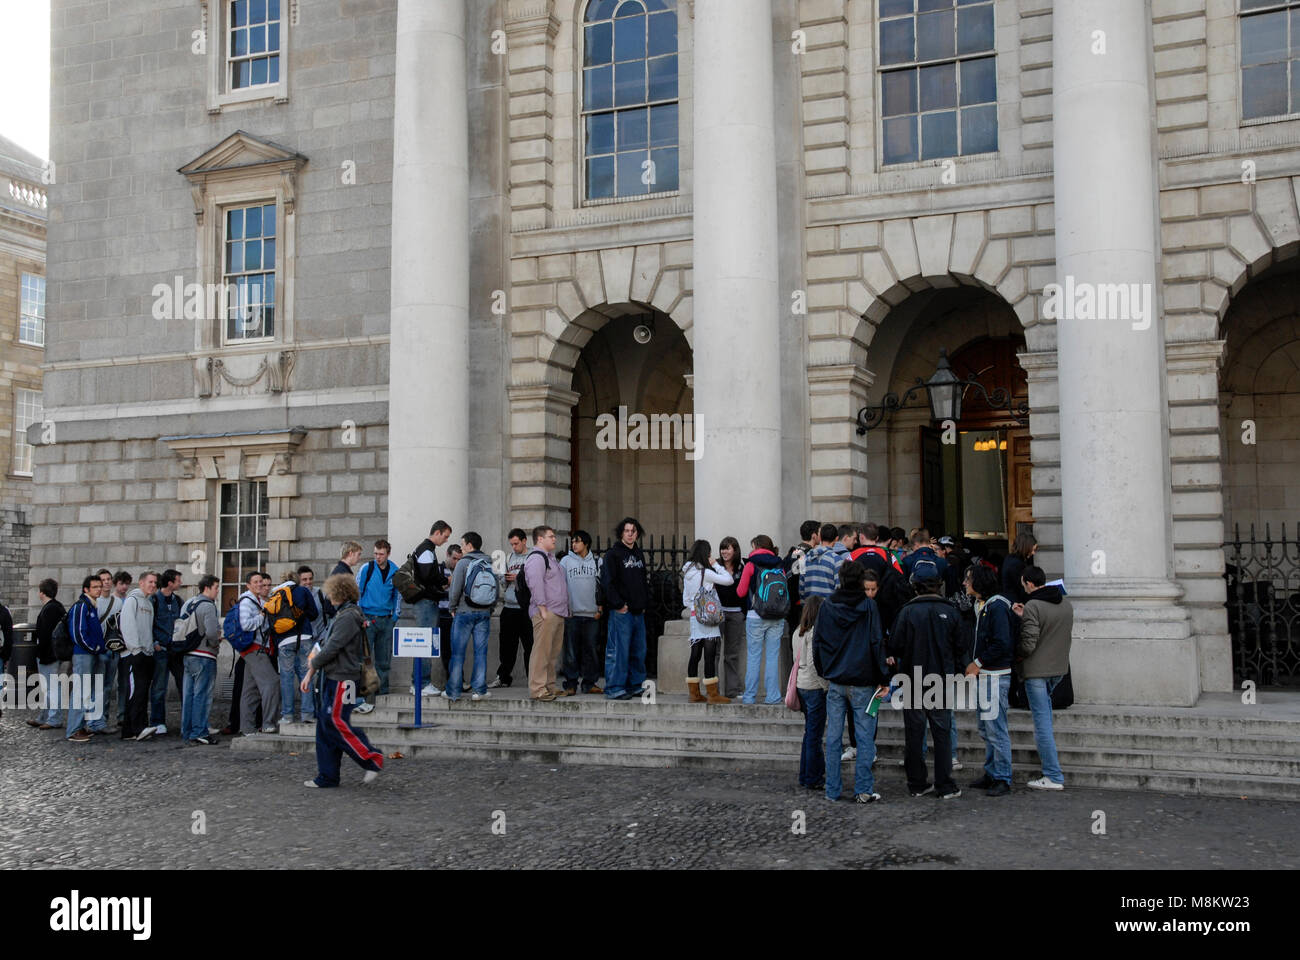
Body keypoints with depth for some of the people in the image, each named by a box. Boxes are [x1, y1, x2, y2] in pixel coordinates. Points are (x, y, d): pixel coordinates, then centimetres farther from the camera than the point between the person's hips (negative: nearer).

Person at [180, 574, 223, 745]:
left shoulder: (187, 603, 14)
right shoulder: (207, 606, -14)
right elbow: (212, 633, -22)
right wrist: (217, 642, -4)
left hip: (187, 655, 9)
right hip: (204, 657, -9)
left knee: (188, 694, 12)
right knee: (202, 695, -5)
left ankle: (187, 732, 19)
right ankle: (198, 734, -4)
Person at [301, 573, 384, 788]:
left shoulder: (348, 617, -16)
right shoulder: (343, 615, 17)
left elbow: (332, 648, -20)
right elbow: (327, 644, 20)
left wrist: (313, 663, -2)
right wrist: (310, 674, 16)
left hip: (342, 679, -10)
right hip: (332, 677, 10)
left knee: (335, 723, -9)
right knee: (325, 726, 9)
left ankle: (372, 759, 0)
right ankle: (326, 776, 14)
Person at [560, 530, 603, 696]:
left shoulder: (596, 562, 9)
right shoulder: (566, 560, 5)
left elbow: (600, 586, 10)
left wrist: (599, 607, 4)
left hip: (592, 614, 2)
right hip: (571, 613, -2)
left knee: (591, 650, 4)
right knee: (571, 651, -1)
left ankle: (589, 683, 12)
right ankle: (571, 683, 4)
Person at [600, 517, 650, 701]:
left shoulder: (639, 554, 17)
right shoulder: (613, 554, -6)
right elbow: (607, 581, -12)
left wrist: (645, 602, 13)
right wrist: (619, 604, -15)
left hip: (638, 611, 7)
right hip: (621, 611, -7)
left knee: (638, 650, 10)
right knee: (618, 650, -7)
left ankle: (635, 685, 19)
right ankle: (614, 688, -2)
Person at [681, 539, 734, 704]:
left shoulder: (687, 573, 12)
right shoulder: (705, 573, -12)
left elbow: (685, 599, 18)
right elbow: (729, 580, -10)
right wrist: (716, 565, -2)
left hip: (695, 617, 8)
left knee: (695, 655, 9)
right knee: (710, 655, -5)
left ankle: (694, 693, 13)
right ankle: (712, 694, -4)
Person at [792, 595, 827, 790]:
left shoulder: (798, 632, 10)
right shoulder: (815, 632, -16)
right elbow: (814, 662, -20)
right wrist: (826, 686, -14)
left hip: (801, 685, 8)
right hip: (815, 687, -8)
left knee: (810, 732, 16)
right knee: (815, 734, 0)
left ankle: (806, 776, 22)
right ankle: (813, 779, 6)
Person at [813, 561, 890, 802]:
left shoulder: (826, 606, 2)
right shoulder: (868, 606, -7)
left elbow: (817, 642, 7)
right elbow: (877, 643, -8)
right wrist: (883, 679, -3)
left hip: (835, 682, 3)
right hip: (862, 682, -3)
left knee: (833, 738, 7)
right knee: (865, 737, 4)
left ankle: (832, 790, 12)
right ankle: (864, 790, 4)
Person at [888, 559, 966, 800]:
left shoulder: (908, 611, -11)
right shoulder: (949, 611, -3)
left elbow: (895, 646, -10)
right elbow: (960, 647, 5)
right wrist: (957, 672, 19)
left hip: (913, 681, -1)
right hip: (942, 681, 1)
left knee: (914, 733, 7)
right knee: (942, 732, 7)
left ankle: (917, 784, 13)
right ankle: (945, 786, 7)